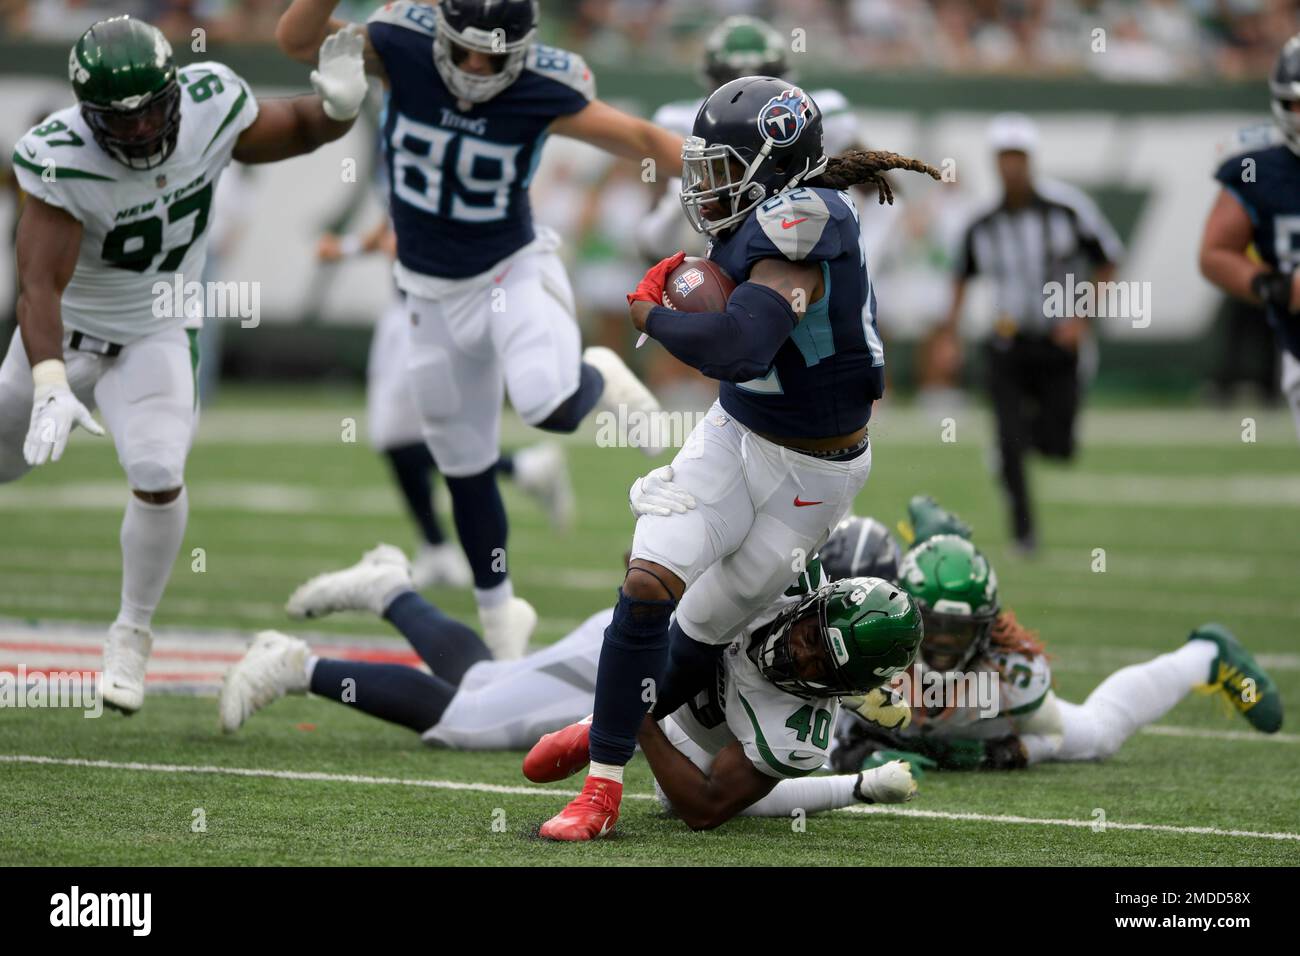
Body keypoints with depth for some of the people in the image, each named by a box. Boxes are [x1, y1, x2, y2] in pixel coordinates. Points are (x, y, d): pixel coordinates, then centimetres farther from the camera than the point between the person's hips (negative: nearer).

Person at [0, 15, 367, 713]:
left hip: (155, 335, 1)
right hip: (63, 333, -1)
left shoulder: (210, 105, -21)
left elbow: (297, 131, -1)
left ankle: (131, 637, 1)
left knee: (158, 479, -20)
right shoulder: (60, 161, -32)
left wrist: (339, 103, -24)